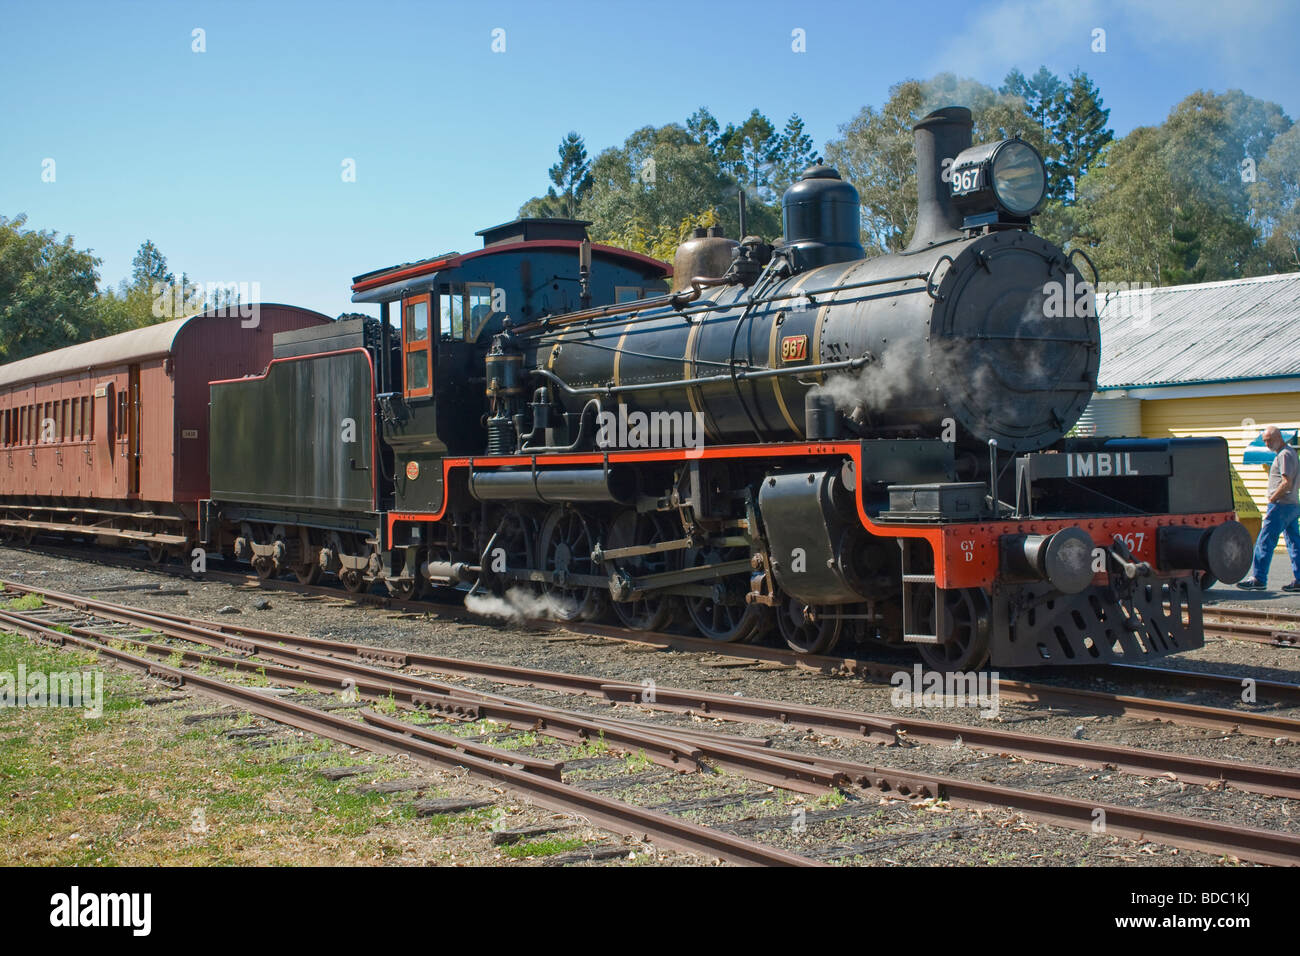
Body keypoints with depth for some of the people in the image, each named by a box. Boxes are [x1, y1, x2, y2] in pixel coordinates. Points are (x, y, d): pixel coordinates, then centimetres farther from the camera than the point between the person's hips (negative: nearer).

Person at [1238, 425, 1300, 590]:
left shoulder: (1285, 455, -12)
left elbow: (1286, 483, -20)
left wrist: (1272, 499, -13)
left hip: (1281, 505, -10)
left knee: (1264, 542, -8)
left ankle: (1258, 578, -8)